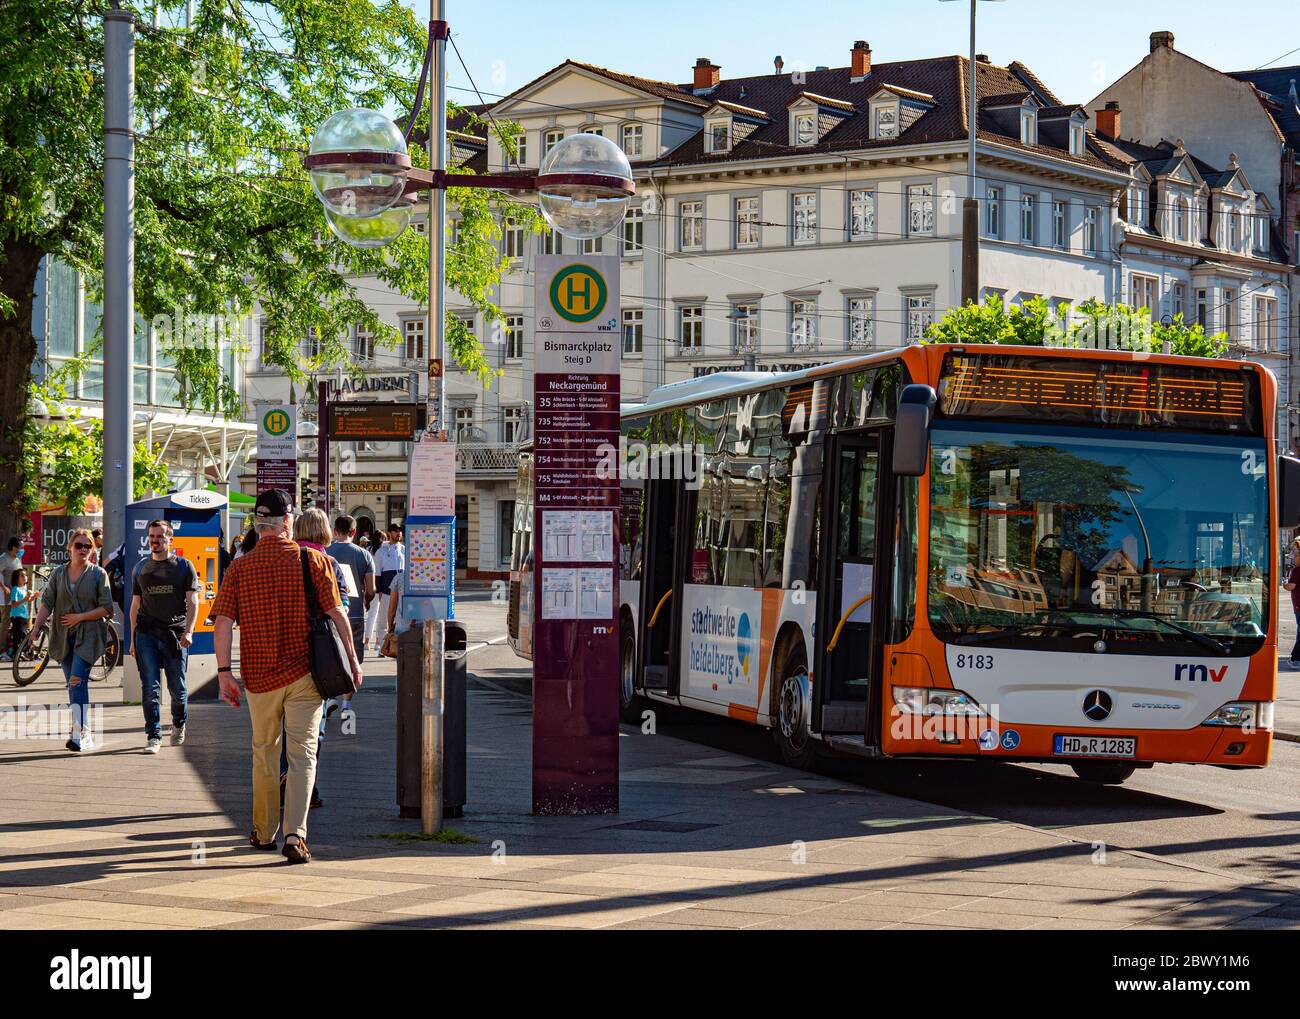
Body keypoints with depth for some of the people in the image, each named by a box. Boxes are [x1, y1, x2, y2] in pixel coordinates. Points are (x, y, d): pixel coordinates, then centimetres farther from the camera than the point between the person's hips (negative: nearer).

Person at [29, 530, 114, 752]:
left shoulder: (98, 574, 0)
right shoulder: (58, 574, 10)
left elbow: (106, 609, -4)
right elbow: (47, 603, 4)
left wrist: (80, 617, -12)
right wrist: (37, 626, -10)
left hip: (88, 636, -4)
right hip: (63, 636, 4)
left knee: (77, 681, -19)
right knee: (76, 684, 8)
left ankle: (78, 734, -24)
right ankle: (86, 734, 18)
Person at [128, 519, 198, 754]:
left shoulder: (184, 566, 6)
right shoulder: (140, 569, 13)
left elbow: (192, 602, 2)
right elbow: (135, 604, 16)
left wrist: (188, 631, -12)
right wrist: (133, 639, 12)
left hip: (175, 635, -1)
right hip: (147, 634, 2)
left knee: (177, 688, 5)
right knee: (150, 689, -6)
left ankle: (179, 724, 30)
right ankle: (153, 736, -4)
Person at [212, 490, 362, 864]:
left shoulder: (240, 567, -1)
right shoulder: (313, 560, -4)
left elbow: (222, 622, -7)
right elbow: (336, 613, -6)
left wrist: (224, 672, -3)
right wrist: (352, 660, 2)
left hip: (259, 675, 2)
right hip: (304, 672, -2)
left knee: (265, 750, 18)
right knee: (302, 753, 0)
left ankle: (264, 831, 29)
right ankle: (295, 834, -14)